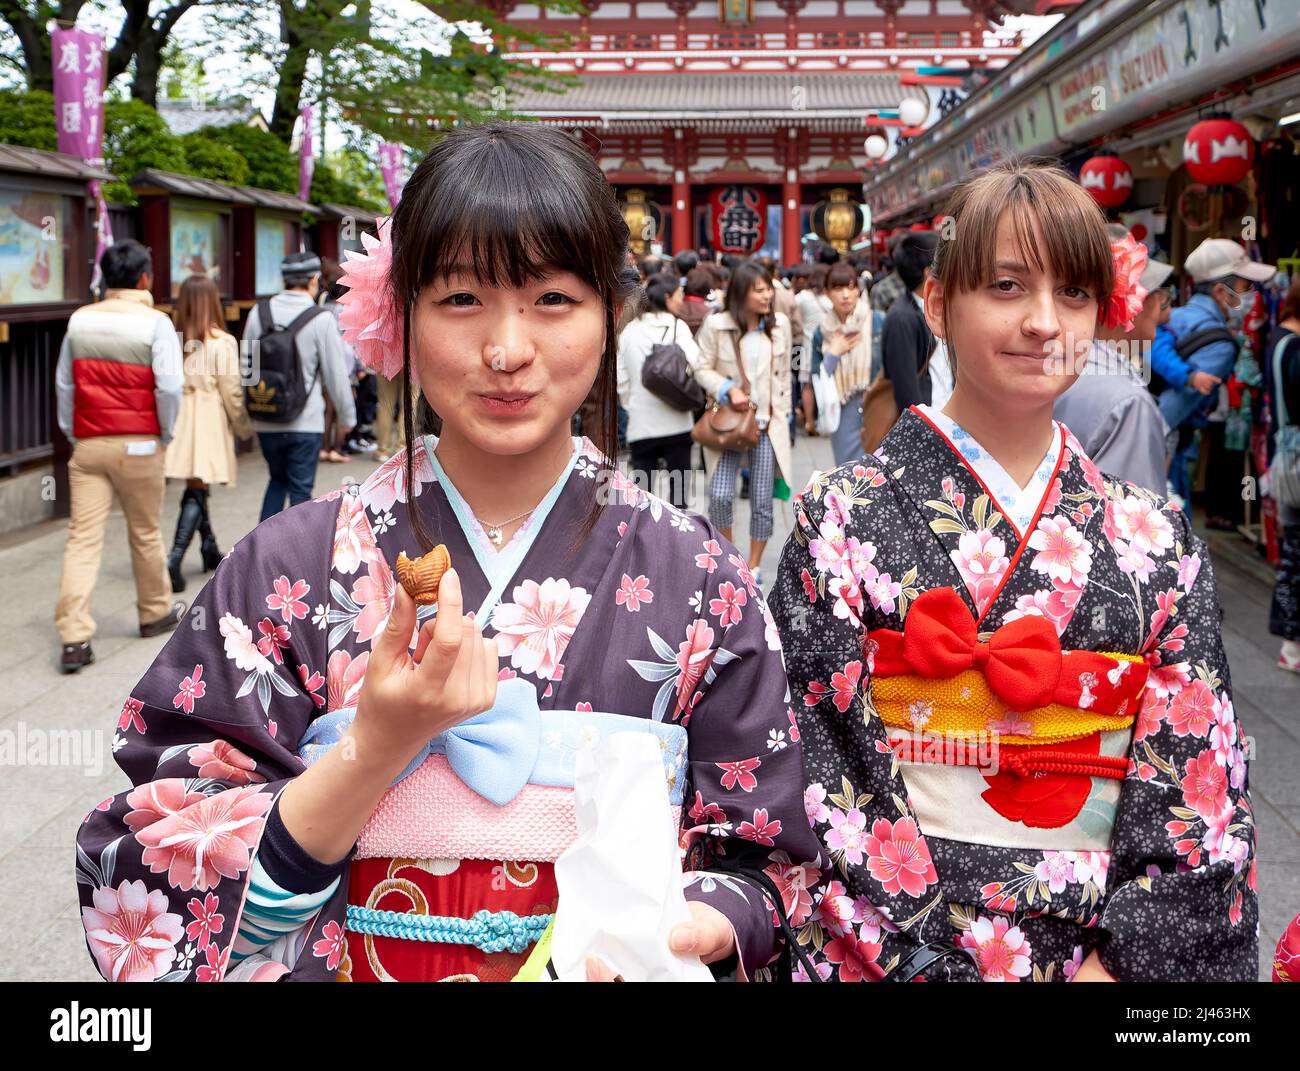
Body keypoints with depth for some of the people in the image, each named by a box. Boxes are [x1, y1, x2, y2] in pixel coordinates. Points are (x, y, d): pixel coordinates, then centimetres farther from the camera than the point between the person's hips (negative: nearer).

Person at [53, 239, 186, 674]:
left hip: (88, 444, 3)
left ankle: (73, 637, -9)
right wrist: (165, 433, 2)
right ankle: (155, 613, 32)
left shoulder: (79, 320, 5)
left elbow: (64, 384, 10)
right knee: (145, 533, 14)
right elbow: (169, 386, -14)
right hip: (138, 444, -3)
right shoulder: (154, 323, -8)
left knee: (82, 536, -1)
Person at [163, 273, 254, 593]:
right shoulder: (222, 342, -10)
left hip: (178, 421, 4)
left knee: (196, 488, 20)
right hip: (208, 421, -4)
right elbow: (231, 393, -6)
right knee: (196, 492, -2)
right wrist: (245, 428, 8)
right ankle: (174, 559, -15)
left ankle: (210, 549, 35)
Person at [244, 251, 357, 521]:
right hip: (305, 422, -4)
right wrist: (347, 416, 6)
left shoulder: (259, 312, 2)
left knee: (277, 480, 21)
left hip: (266, 421, 4)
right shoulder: (321, 319, -11)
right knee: (300, 489, 6)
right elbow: (336, 373, -7)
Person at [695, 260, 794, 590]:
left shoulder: (780, 324, 0)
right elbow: (703, 369, -3)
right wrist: (728, 390, -18)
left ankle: (754, 564, 22)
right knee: (720, 495, -11)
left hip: (768, 423, 2)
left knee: (762, 501, 3)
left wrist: (782, 415, 9)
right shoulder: (716, 325, -9)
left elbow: (784, 374, 9)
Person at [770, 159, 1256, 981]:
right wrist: (945, 961, -16)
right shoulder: (844, 522, -8)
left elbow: (1202, 790, -3)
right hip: (897, 946, -2)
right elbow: (825, 776, -12)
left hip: (1106, 944, 3)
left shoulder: (1155, 540, 0)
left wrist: (1120, 961, -13)